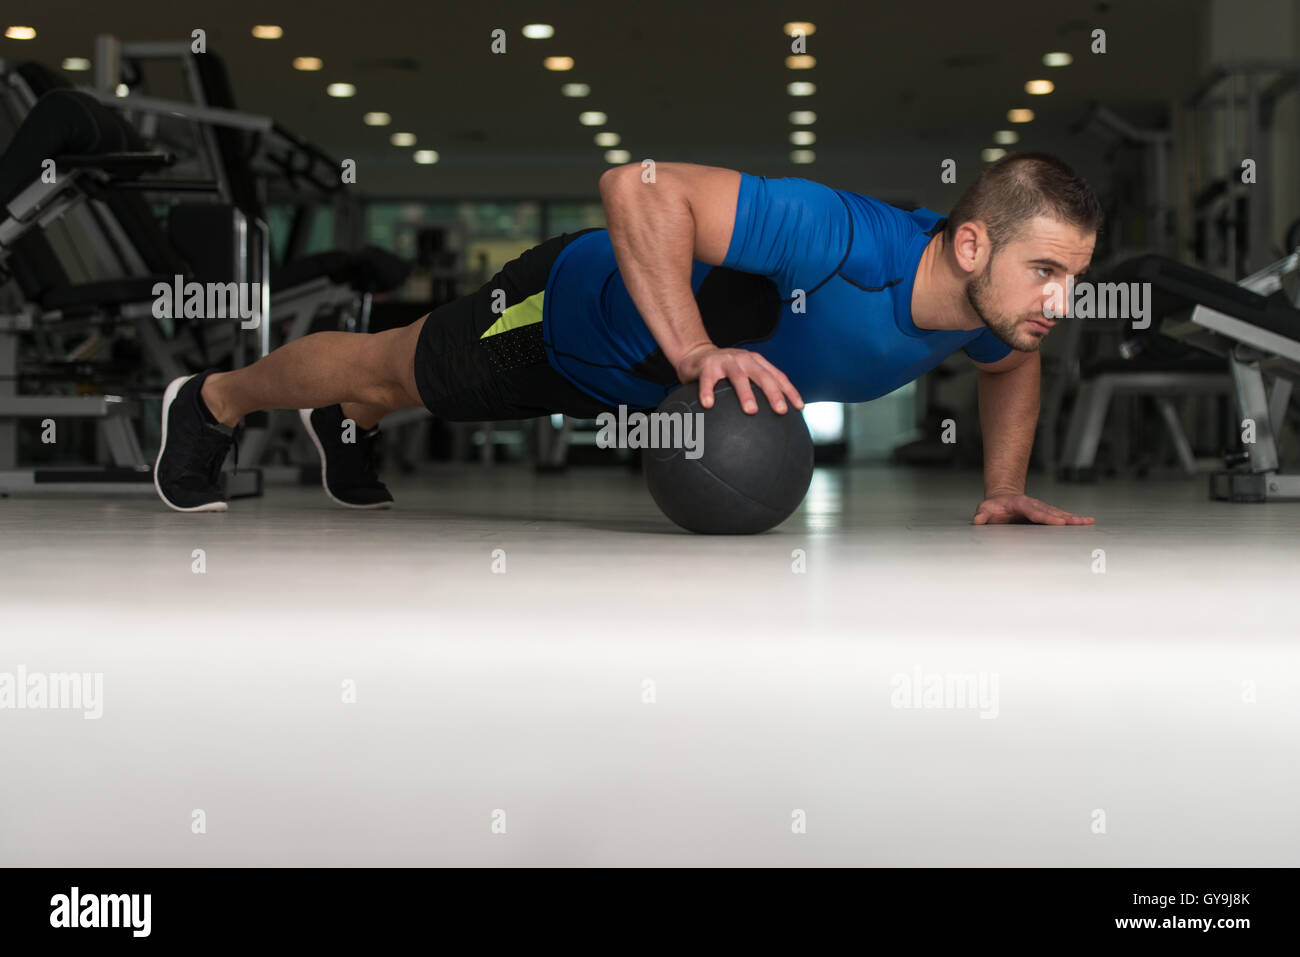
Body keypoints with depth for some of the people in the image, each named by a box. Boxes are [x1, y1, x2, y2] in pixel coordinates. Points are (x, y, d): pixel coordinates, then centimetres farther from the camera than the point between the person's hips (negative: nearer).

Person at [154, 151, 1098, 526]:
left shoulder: (990, 301, -21)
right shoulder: (845, 244, -45)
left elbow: (1012, 364, 5)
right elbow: (638, 186, -45)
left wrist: (1005, 485, -8)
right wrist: (694, 350, -49)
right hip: (580, 307, -6)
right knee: (389, 366, 20)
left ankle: (348, 428, 65)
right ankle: (211, 403, 48)